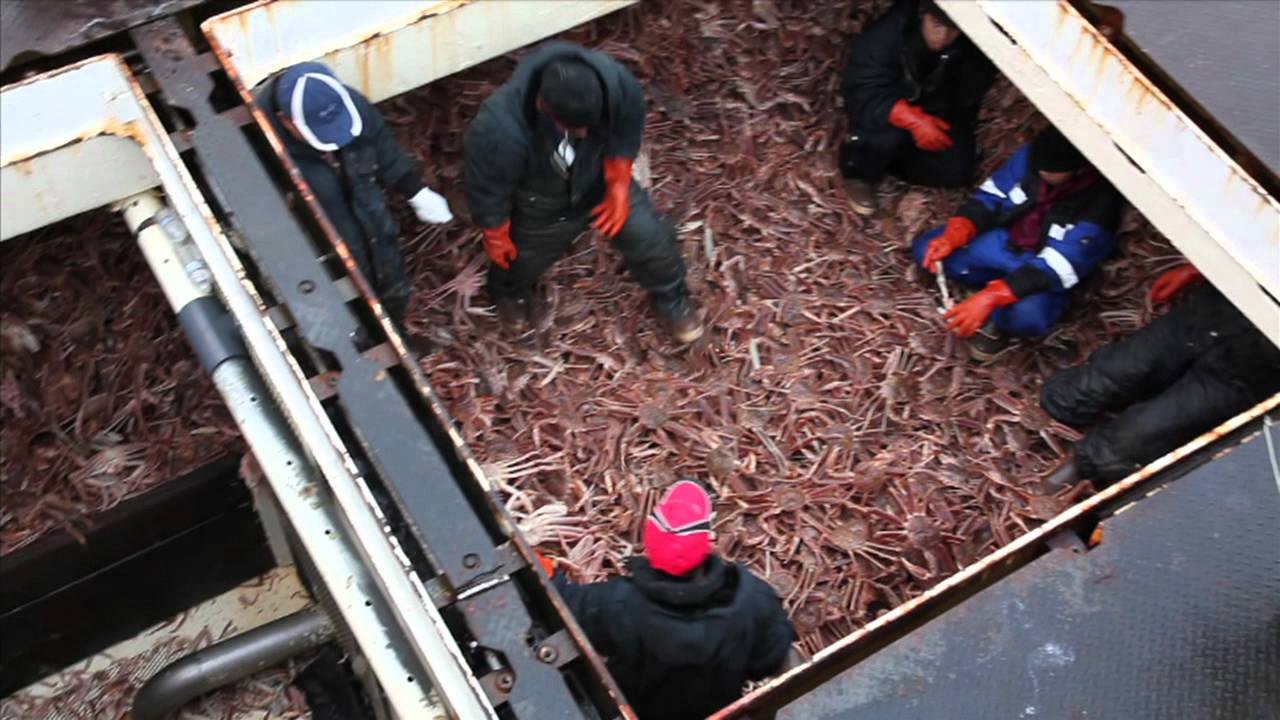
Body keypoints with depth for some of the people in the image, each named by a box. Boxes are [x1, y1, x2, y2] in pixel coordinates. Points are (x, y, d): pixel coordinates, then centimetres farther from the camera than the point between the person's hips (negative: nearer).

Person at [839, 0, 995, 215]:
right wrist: (912, 119, -48)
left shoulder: (971, 46, -23)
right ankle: (859, 171, -2)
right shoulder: (889, 31, -32)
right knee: (890, 134, -35)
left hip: (935, 110, 4)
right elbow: (861, 92, -36)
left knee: (958, 169, -14)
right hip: (886, 109, -3)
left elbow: (965, 100, -16)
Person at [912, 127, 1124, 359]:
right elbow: (990, 196, -5)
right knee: (925, 249, -11)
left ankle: (996, 319, -2)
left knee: (1026, 315, -37)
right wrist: (953, 235, -23)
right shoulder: (1031, 155, -17)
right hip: (1004, 240, 5)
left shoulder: (1099, 204, -29)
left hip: (1044, 270, -5)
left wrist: (990, 298, -41)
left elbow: (1054, 269, -32)